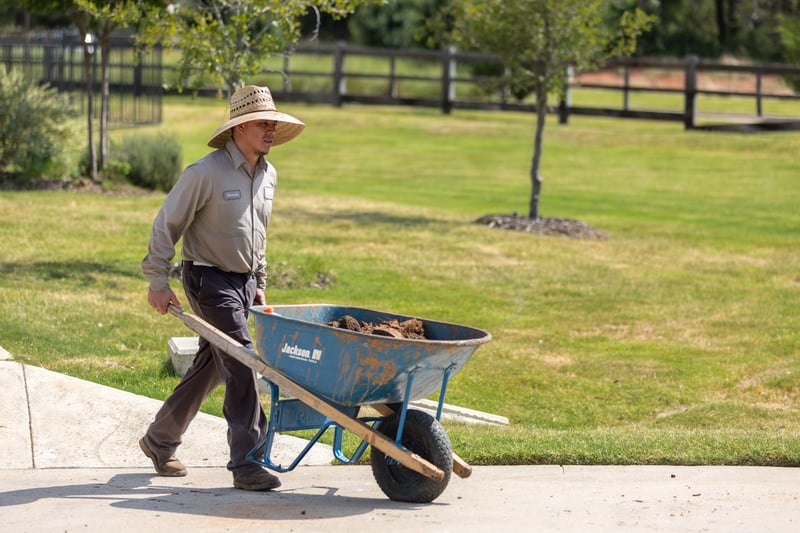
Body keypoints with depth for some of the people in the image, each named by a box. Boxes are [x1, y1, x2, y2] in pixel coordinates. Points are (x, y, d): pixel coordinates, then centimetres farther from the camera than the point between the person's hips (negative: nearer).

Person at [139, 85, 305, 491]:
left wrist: (259, 283, 21)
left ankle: (159, 442, 29)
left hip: (243, 281, 8)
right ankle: (245, 465, -11)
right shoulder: (207, 173, -17)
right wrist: (158, 281, -12)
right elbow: (166, 225, -12)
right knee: (241, 366, -14)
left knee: (209, 368, 13)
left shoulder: (267, 175, 7)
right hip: (209, 279, -8)